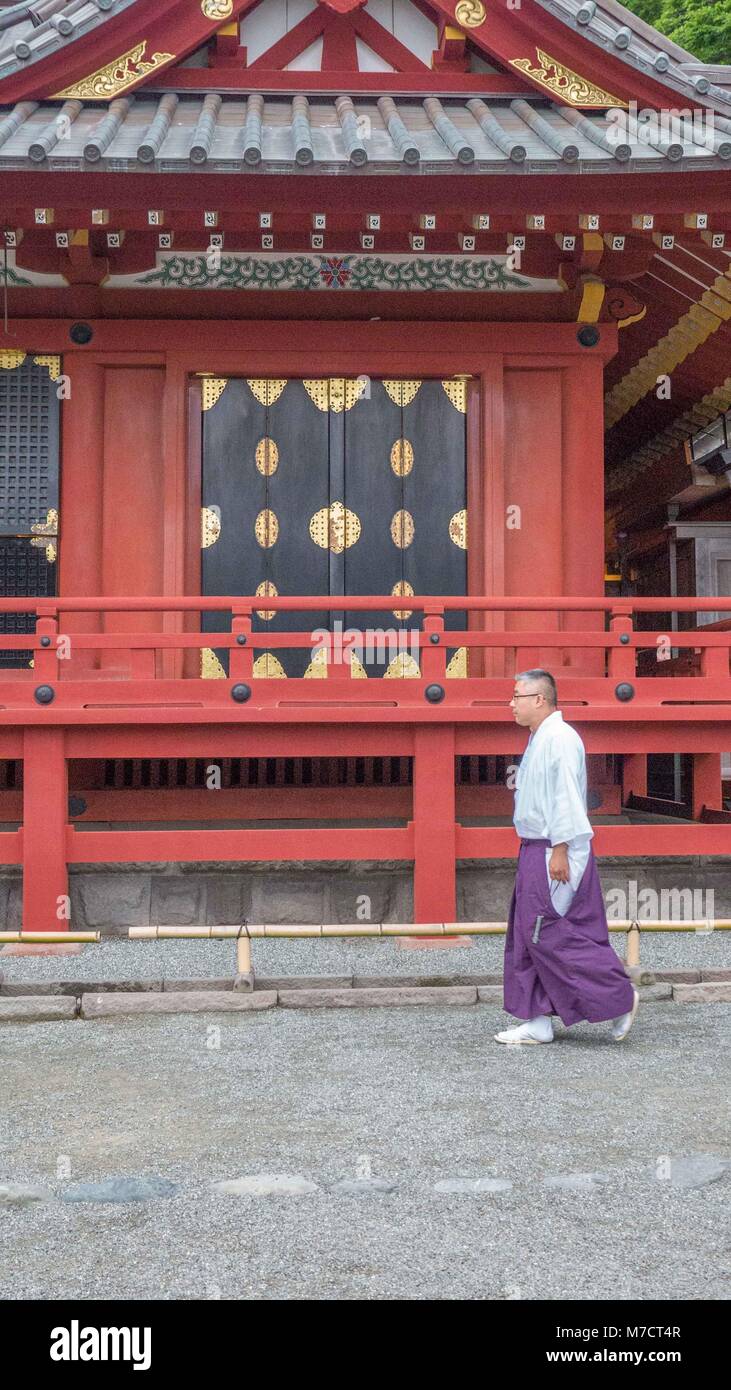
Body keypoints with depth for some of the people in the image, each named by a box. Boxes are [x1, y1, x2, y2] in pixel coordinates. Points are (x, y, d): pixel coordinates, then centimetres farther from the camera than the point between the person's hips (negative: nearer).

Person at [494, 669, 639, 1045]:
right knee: (526, 937, 11)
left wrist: (559, 851, -23)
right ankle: (537, 1022, 16)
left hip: (553, 853, -11)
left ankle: (620, 997, 3)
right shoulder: (538, 739, 16)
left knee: (547, 934, -8)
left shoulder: (559, 738, -16)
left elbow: (565, 797, -21)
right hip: (535, 851, 11)